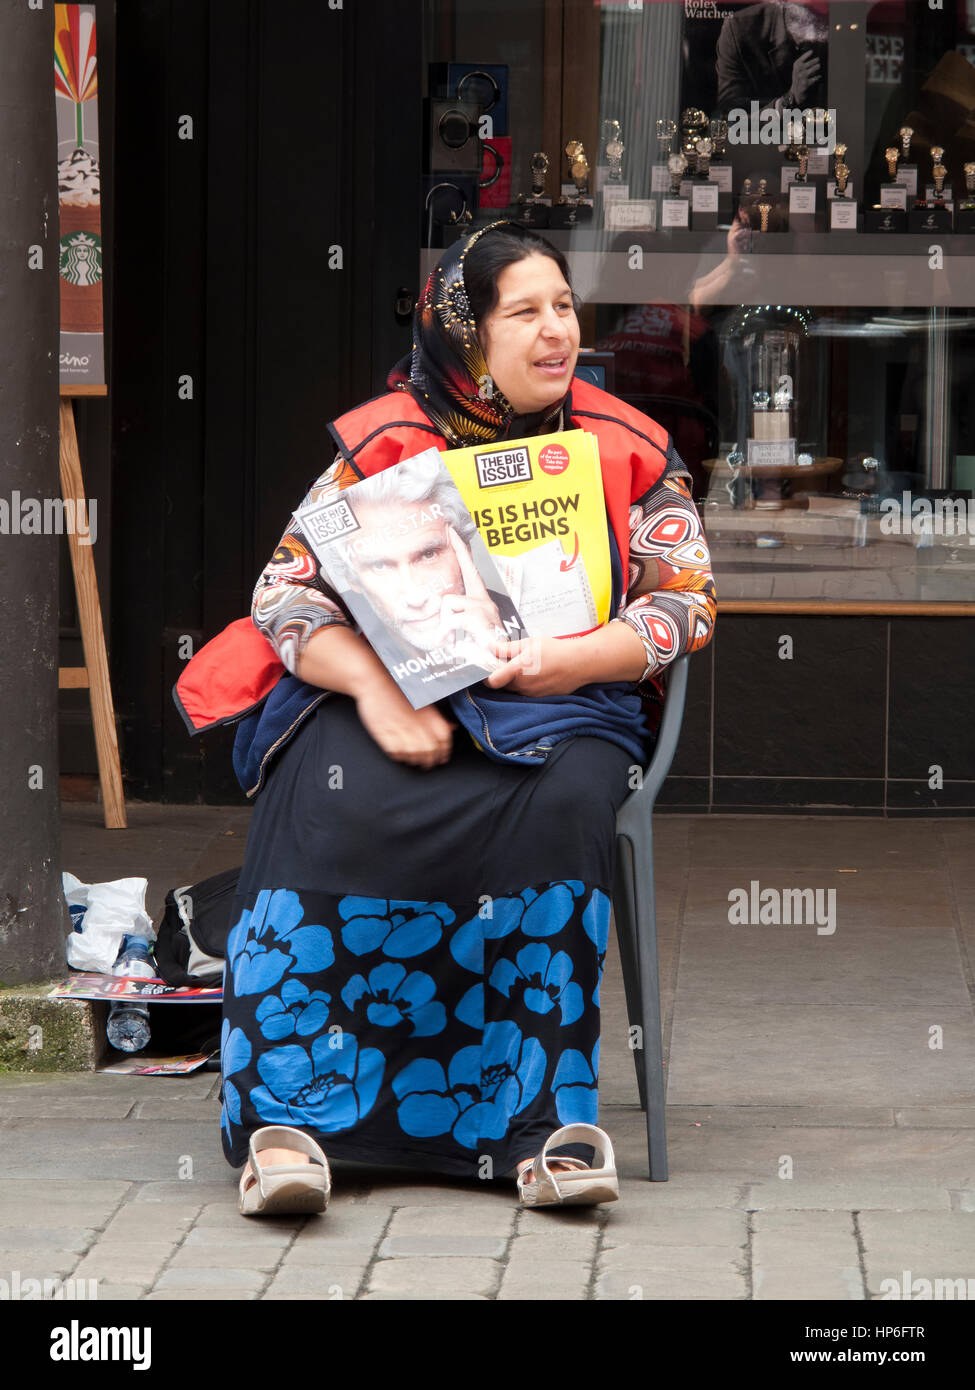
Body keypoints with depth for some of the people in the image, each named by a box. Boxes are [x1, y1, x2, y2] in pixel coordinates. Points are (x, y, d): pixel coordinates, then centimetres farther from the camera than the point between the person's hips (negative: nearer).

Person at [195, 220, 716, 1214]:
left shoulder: (627, 450, 9)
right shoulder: (386, 442, 4)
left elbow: (685, 603, 7)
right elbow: (286, 593, 0)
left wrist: (571, 658, -13)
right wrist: (375, 688, -20)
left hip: (562, 708, 1)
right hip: (385, 693, -1)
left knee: (564, 806, -35)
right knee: (342, 807, -35)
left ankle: (545, 1115, -32)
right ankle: (287, 1111, -32)